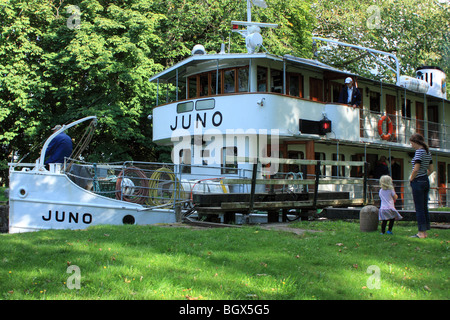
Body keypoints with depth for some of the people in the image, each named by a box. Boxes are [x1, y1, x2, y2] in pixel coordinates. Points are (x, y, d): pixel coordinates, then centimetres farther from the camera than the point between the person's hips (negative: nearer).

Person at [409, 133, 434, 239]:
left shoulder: (419, 152, -15)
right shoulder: (428, 152, 11)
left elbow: (416, 169, -22)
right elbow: (431, 169, 17)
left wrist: (411, 179, -8)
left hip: (418, 182, -9)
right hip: (426, 181, 9)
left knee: (419, 209, -4)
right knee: (424, 208, 11)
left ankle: (421, 233, -1)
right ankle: (424, 232, 16)